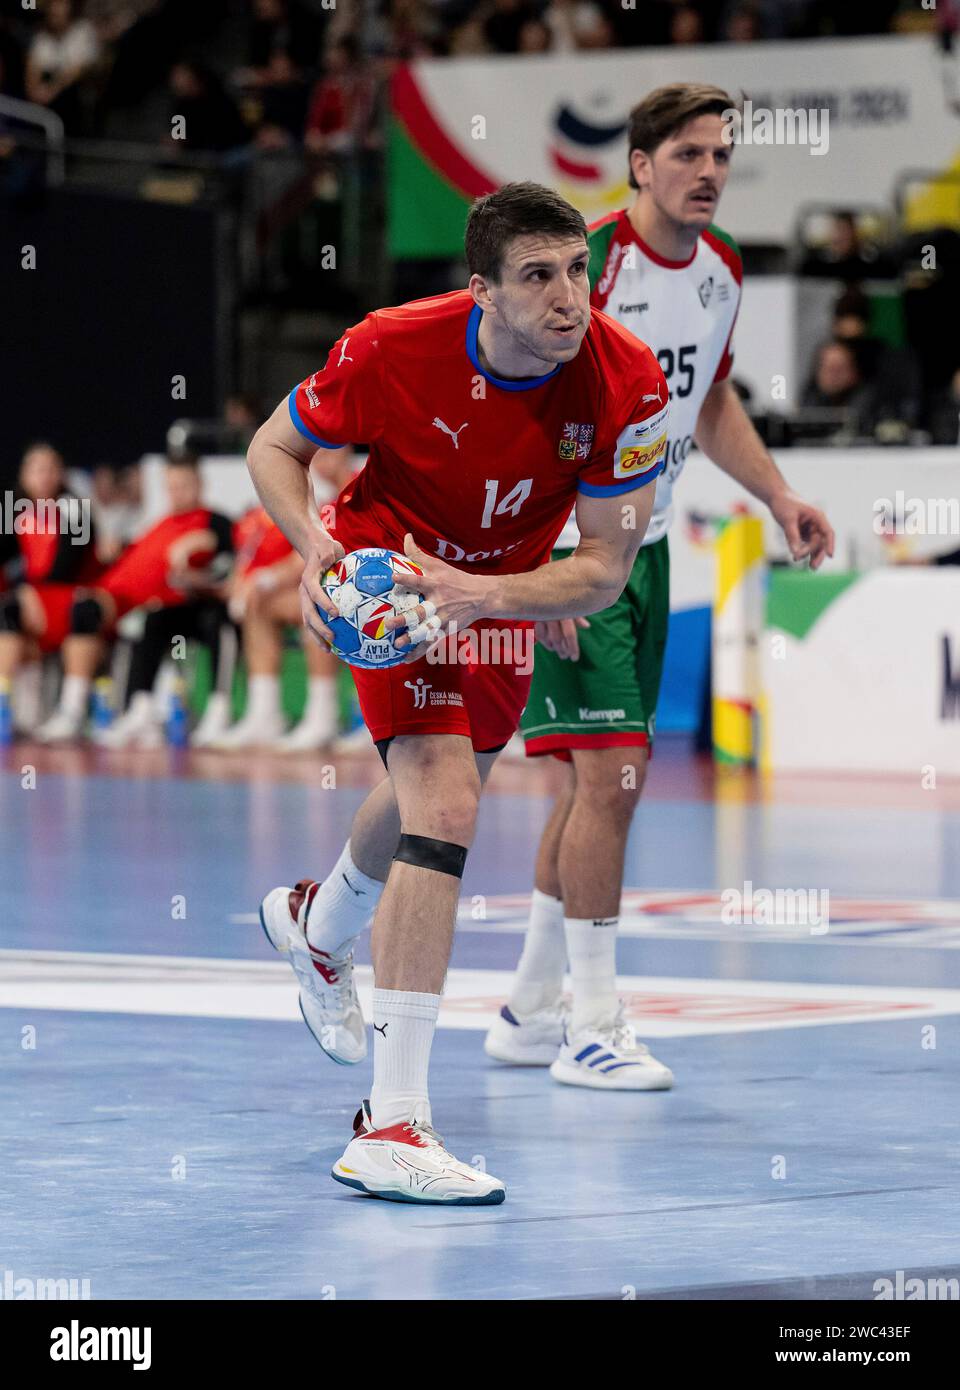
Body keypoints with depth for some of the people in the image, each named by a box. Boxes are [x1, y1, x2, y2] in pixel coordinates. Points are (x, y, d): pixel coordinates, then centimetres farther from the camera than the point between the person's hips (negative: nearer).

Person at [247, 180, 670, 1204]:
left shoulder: (627, 385, -26)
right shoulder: (394, 349, -30)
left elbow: (603, 570, -20)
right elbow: (275, 445, -12)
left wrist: (483, 596, -36)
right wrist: (315, 541, -31)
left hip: (502, 591, 5)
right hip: (390, 564, -5)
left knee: (433, 794, 27)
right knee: (444, 803, -24)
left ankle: (316, 926, 64)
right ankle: (392, 1128, -28)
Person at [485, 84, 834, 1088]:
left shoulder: (720, 270, 6)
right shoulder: (587, 265, -19)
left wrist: (779, 498, 10)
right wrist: (541, 565, -26)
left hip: (644, 544, 8)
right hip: (564, 546, -8)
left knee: (602, 780, 11)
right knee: (611, 770, -14)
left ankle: (531, 1009, 22)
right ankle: (593, 1029, -8)